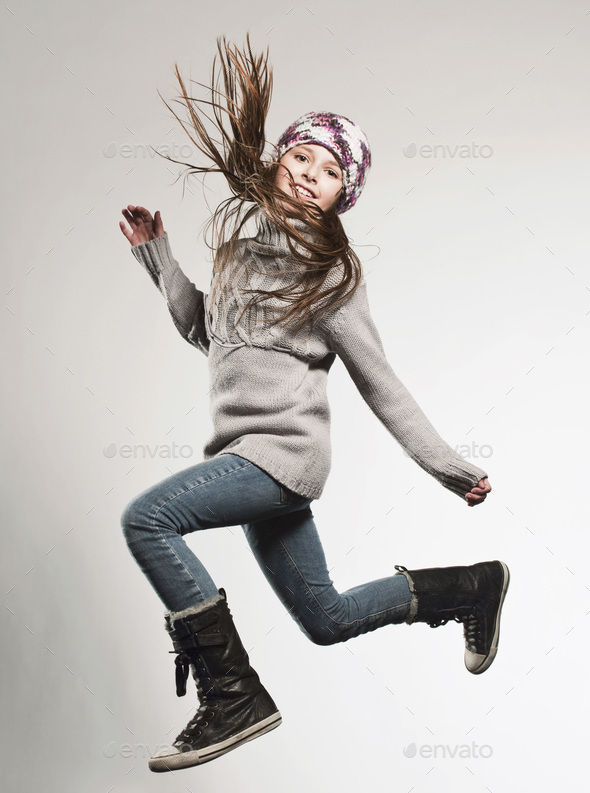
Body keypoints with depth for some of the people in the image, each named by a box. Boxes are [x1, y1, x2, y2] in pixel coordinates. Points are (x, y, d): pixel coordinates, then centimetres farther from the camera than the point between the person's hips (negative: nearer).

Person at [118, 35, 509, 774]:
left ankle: (233, 693, -13)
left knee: (146, 518, -23)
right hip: (246, 451, 8)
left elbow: (382, 386, -6)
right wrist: (155, 252, 23)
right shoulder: (244, 247, 11)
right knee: (327, 619, 17)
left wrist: (450, 468, -4)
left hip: (283, 451, -8)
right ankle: (470, 586, 34)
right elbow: (204, 330, 26)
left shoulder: (331, 277, -9)